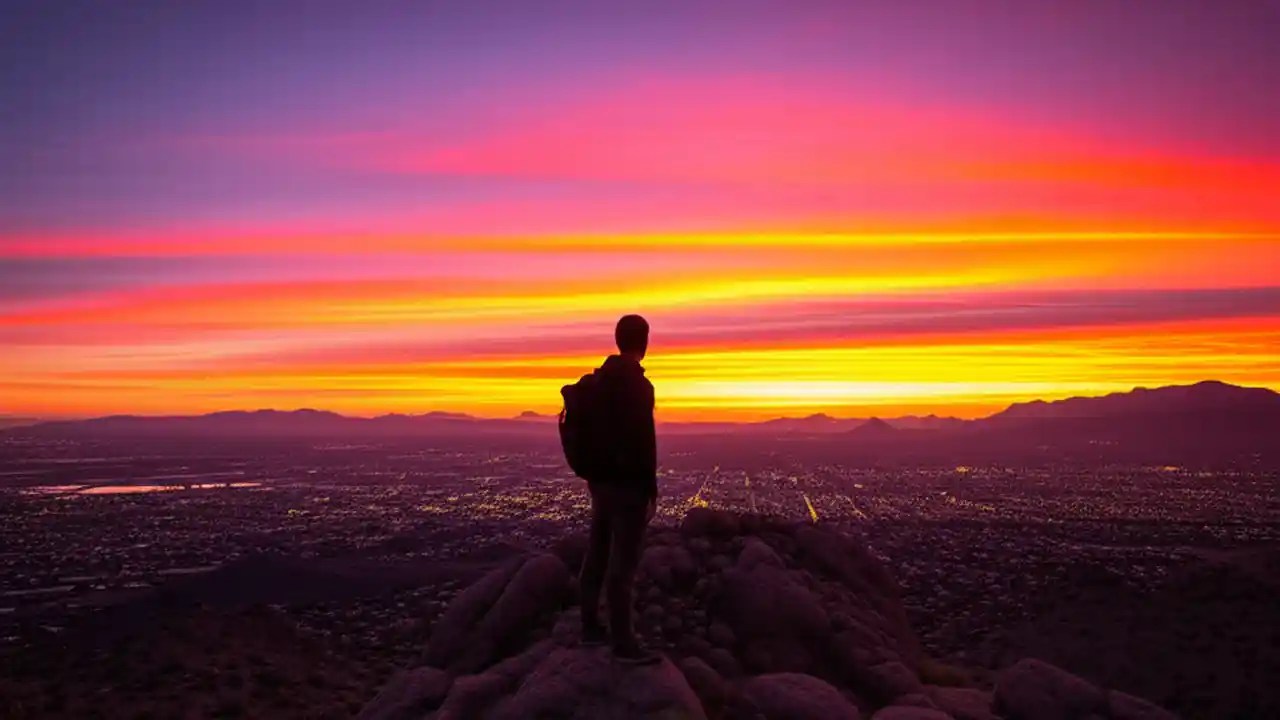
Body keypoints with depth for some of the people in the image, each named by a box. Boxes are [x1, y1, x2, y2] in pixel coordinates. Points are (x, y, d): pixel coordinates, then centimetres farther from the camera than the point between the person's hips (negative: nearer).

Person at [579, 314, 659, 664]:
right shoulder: (637, 384, -16)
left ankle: (591, 626, 24)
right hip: (627, 483, -9)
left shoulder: (599, 379, 9)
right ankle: (623, 642, 1)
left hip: (601, 479, 9)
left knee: (597, 554, 14)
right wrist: (651, 490, -13)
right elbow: (644, 441, -18)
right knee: (623, 561, -4)